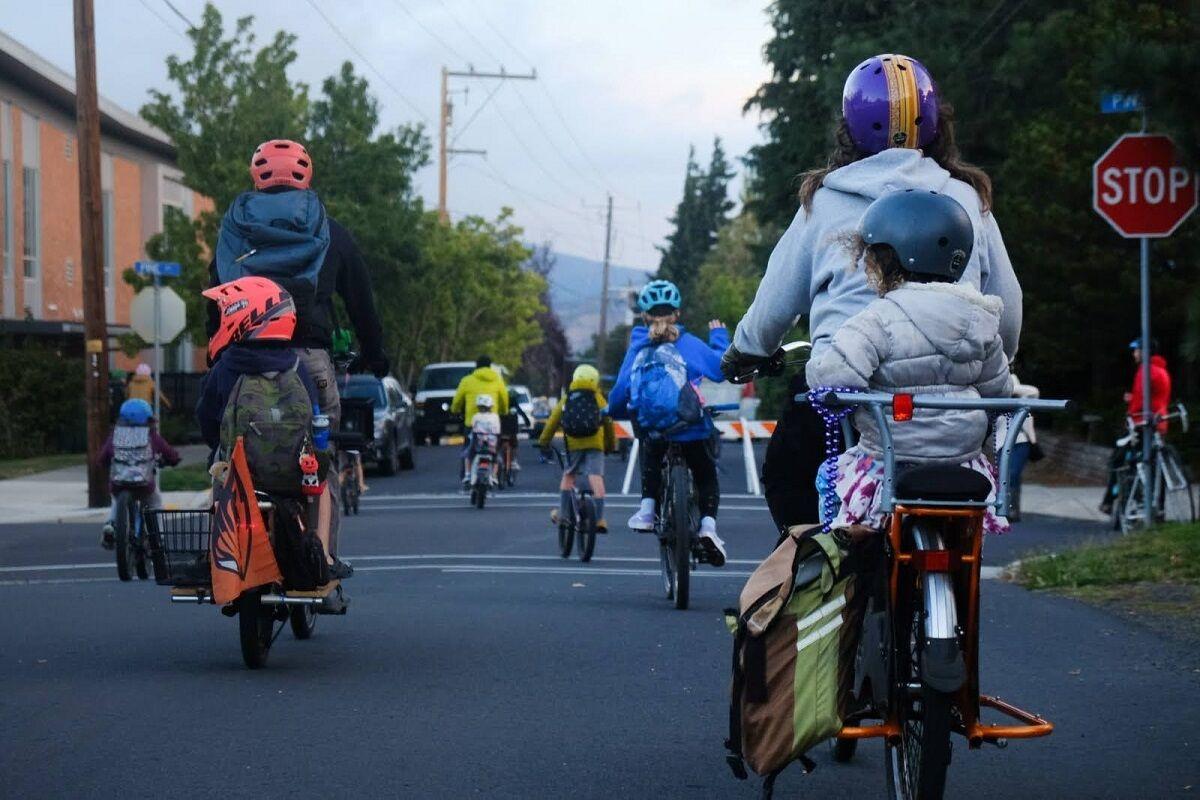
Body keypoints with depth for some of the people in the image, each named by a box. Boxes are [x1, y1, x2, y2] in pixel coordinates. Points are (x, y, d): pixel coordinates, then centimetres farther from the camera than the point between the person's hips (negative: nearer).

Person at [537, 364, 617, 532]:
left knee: (568, 476, 19)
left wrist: (543, 441, 19)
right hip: (595, 445, -1)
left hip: (573, 445, 1)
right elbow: (608, 423, 11)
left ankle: (563, 514, 22)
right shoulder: (599, 400, 9)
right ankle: (599, 519, -15)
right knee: (596, 478, -7)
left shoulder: (566, 400, 11)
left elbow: (553, 421, 9)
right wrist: (611, 446, 23)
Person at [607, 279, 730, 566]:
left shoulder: (637, 347, 9)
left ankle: (647, 507, 17)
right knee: (706, 476, 18)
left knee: (651, 461, 36)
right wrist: (718, 336, 20)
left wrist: (614, 412, 31)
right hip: (691, 428, -2)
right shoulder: (688, 344, 3)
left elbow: (621, 389, 10)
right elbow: (722, 366, 3)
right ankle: (708, 524, -7)